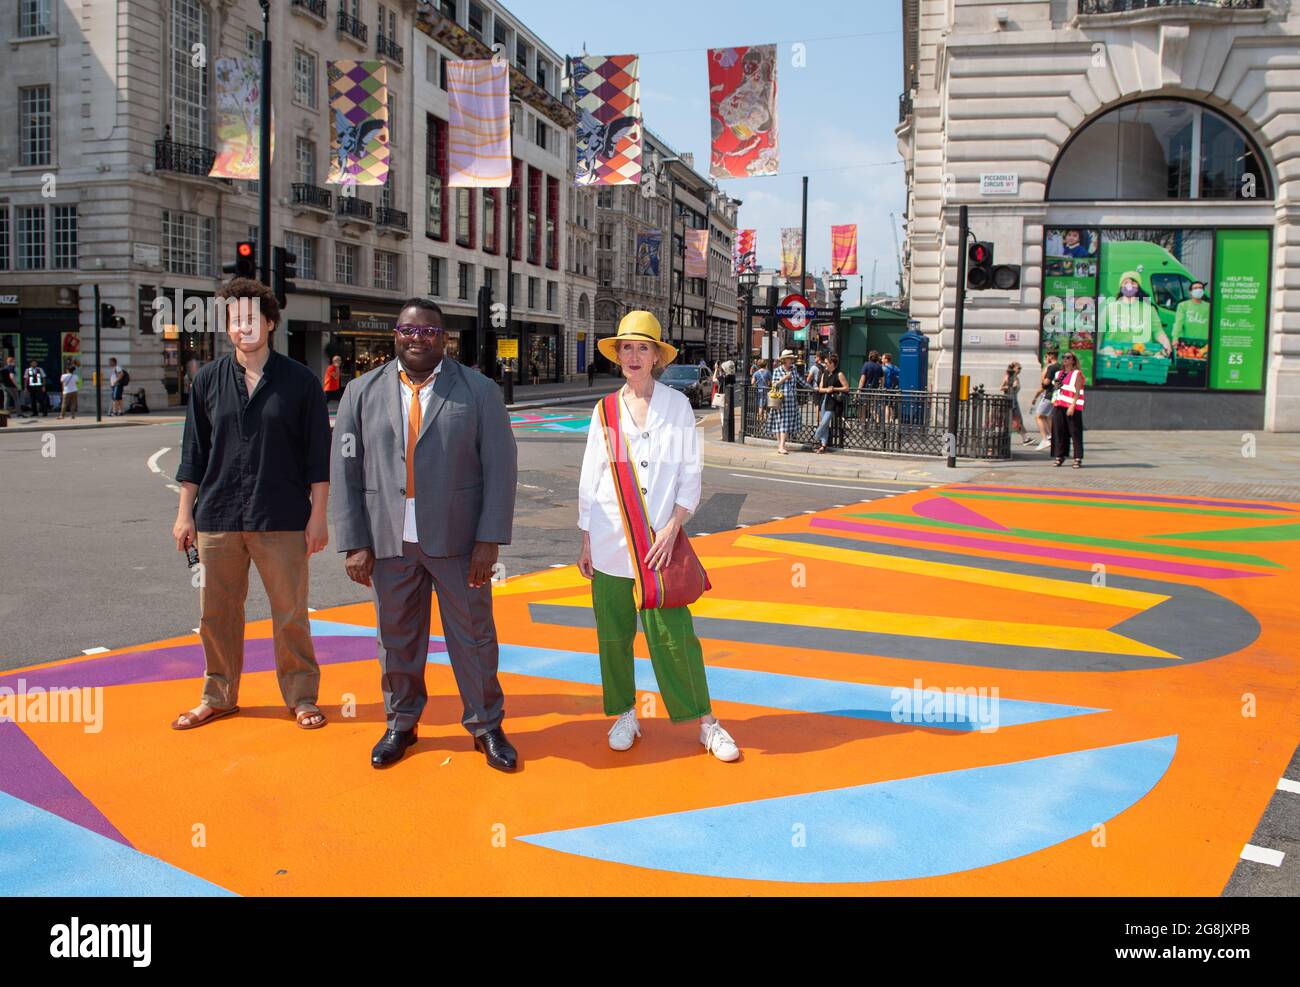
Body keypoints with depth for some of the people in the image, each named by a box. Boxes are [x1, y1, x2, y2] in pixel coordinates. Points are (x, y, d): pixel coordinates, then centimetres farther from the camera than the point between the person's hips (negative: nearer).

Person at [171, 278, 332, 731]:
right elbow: (194, 451, 10)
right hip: (217, 516, 3)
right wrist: (185, 513, 7)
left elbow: (318, 454, 0)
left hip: (282, 519, -2)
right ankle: (218, 696, 27)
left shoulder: (299, 380, -1)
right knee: (216, 613, 11)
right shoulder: (208, 380, 6)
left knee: (291, 614, 4)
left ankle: (301, 697, 19)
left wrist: (318, 515, -3)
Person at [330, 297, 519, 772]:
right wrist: (354, 543, -2)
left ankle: (485, 726, 23)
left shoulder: (478, 391, 0)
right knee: (396, 639, 13)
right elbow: (345, 470, 4)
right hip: (388, 541, 2)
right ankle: (401, 723, 31)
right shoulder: (362, 392, 6)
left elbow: (500, 467, -3)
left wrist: (489, 540, -10)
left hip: (458, 539, -2)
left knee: (473, 636, 6)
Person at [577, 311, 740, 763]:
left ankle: (706, 722, 9)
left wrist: (672, 527, -10)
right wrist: (585, 540, 8)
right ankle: (625, 714, 24)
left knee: (672, 633, -4)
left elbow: (690, 473, 0)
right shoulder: (605, 411, 6)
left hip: (659, 540, -2)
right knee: (613, 633, 7)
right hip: (609, 540, 2)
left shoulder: (677, 406, 1)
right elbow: (590, 479, 9)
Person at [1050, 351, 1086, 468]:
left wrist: (1072, 406, -18)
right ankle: (1059, 456, 12)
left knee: (1075, 432, -5)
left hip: (1072, 407, -6)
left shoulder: (1077, 374, -1)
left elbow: (1077, 392, -9)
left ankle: (1078, 458, -3)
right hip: (1058, 406, 6)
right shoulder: (1059, 374, 18)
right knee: (1058, 431, 4)